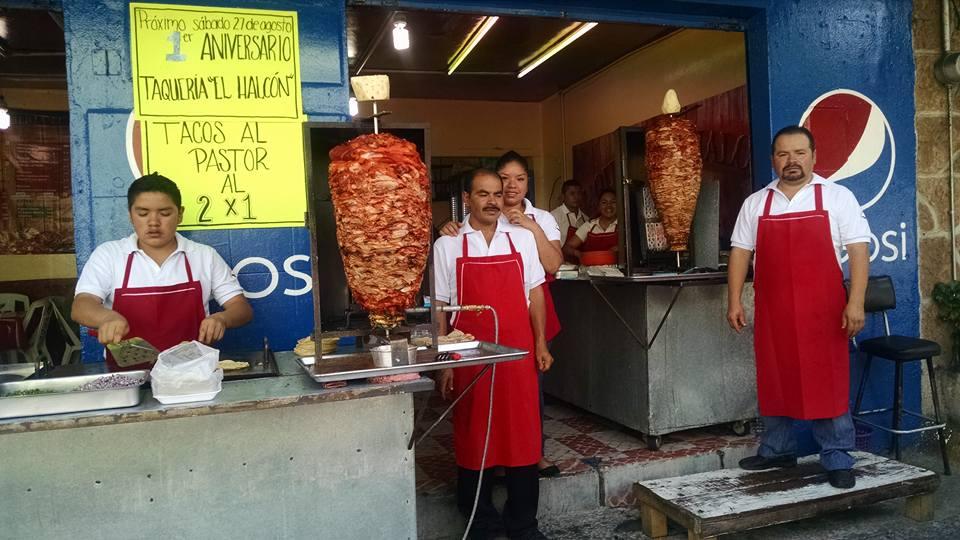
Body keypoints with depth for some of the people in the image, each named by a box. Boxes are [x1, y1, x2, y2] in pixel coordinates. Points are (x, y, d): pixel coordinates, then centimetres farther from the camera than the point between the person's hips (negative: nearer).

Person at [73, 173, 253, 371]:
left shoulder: (205, 256, 6)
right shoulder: (107, 255, 5)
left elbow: (242, 309, 5)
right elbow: (81, 307, -4)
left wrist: (221, 318, -18)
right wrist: (108, 316, -26)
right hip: (127, 372, 0)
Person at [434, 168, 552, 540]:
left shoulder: (522, 238, 6)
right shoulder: (447, 246, 1)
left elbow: (534, 293, 10)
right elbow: (440, 307, 2)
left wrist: (540, 344, 5)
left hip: (518, 354, 2)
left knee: (522, 434, 6)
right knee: (473, 437, 8)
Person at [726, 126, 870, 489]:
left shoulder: (837, 197, 1)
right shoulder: (755, 204, 9)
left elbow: (858, 249, -4)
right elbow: (740, 252, 8)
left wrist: (855, 302, -14)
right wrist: (735, 301, 0)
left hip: (823, 309, -3)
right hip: (772, 310, 3)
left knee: (829, 382, 1)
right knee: (774, 380, 12)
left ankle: (837, 459, 13)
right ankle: (777, 450, 26)